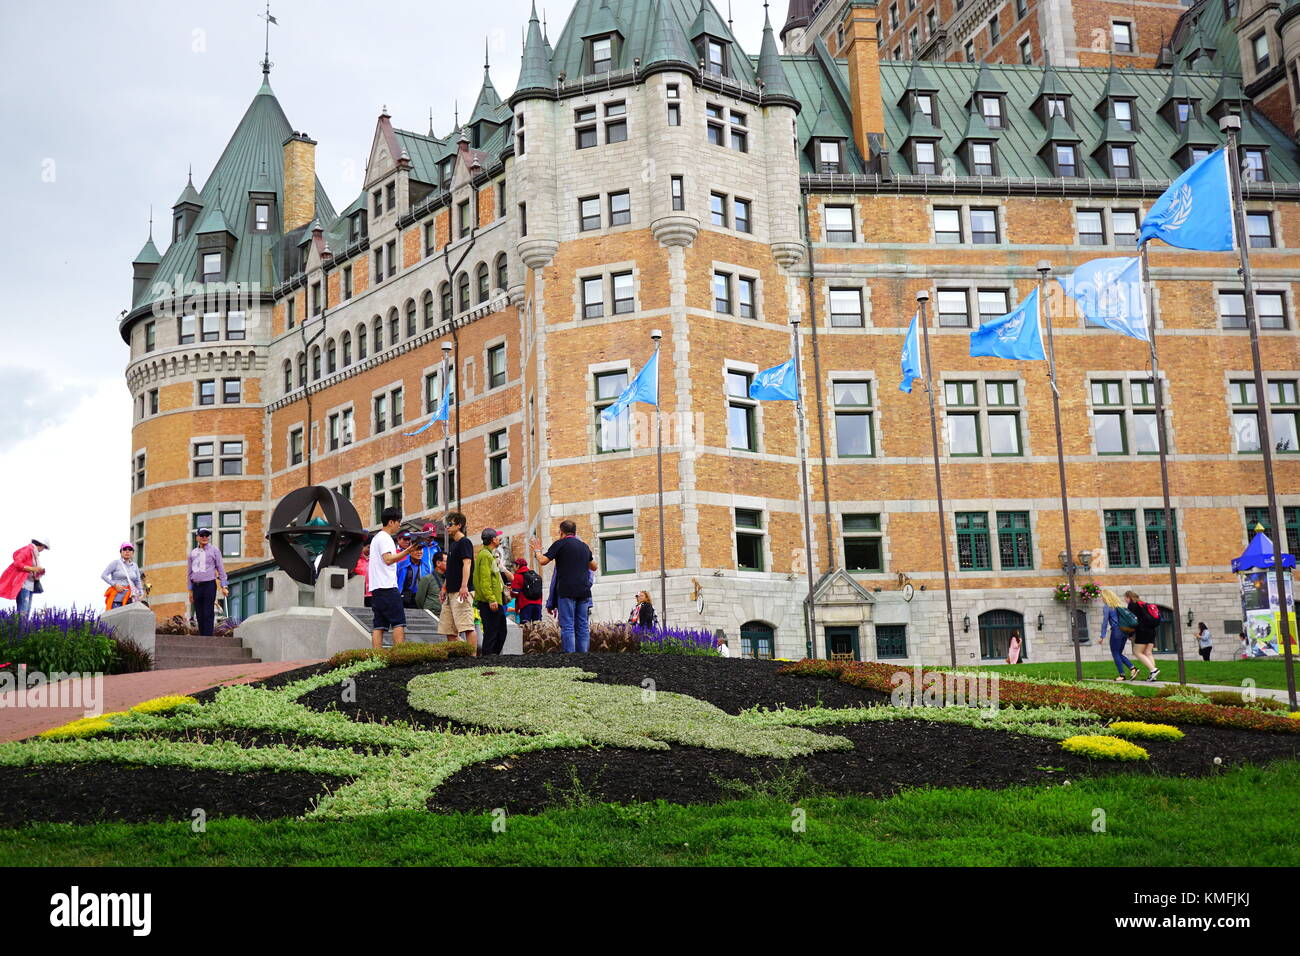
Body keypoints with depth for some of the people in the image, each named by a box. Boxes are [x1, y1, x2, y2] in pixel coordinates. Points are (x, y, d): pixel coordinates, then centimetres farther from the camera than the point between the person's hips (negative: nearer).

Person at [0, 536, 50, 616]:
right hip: (23, 584, -9)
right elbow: (17, 563, -17)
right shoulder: (27, 550, -7)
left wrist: (39, 571, 5)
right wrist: (32, 569, -18)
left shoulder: (34, 553, 18)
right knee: (22, 612, -16)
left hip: (30, 585, 9)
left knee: (27, 612, 3)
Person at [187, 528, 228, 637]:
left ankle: (208, 638, -15)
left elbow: (220, 568, 2)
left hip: (209, 585, -4)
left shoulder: (214, 550, 5)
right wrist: (190, 590, 15)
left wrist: (224, 587, -6)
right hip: (196, 586, 4)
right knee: (199, 615, 3)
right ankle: (201, 638, 6)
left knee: (208, 614, -11)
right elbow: (190, 572, 20)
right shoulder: (193, 553, 16)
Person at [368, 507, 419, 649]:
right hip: (387, 587, -10)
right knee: (398, 622, -9)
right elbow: (388, 559, -20)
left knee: (379, 626, 4)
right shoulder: (385, 538, -7)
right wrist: (407, 551, -23)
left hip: (376, 589, 10)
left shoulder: (376, 537, 24)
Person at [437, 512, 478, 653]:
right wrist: (444, 588, 23)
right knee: (449, 629, 9)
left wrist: (464, 586, -27)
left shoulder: (464, 542, -7)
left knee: (467, 627, -13)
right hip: (451, 592, 10)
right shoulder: (452, 544, 21)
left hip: (461, 592, -10)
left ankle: (473, 655, -14)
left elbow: (467, 564, -18)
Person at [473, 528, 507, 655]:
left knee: (501, 632, 14)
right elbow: (485, 580, -20)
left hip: (495, 601, 11)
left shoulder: (489, 554, 20)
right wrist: (491, 599, -24)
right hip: (489, 602, -11)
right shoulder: (485, 555, -13)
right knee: (491, 633, -8)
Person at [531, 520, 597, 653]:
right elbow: (594, 567, 27)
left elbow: (542, 561, -4)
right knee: (582, 626, 7)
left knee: (567, 626, -6)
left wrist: (537, 551, 15)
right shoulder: (584, 546, 16)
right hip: (584, 591, 5)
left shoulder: (560, 544, -1)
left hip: (567, 591, -5)